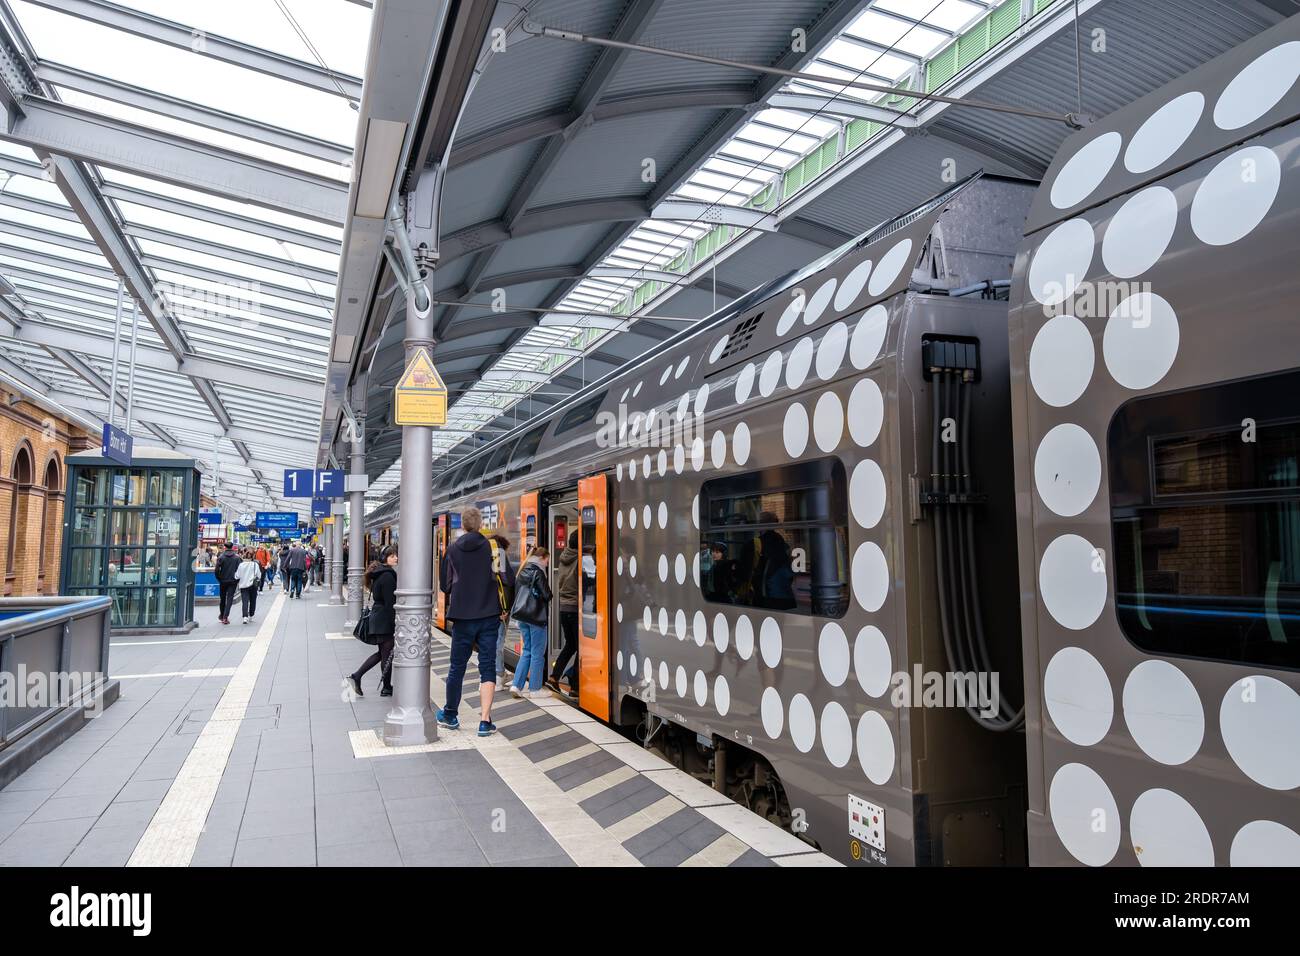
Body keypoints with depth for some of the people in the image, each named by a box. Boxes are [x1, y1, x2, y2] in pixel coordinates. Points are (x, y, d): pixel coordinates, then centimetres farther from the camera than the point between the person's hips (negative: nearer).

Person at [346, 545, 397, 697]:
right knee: (387, 653, 2)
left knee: (381, 652, 18)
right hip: (385, 620, -10)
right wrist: (395, 624, -18)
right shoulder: (388, 576, -17)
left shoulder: (378, 574, 14)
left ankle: (355, 677, 15)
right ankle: (386, 688, 12)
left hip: (377, 618, 10)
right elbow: (389, 602, -20)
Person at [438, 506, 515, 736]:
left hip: (462, 617, 1)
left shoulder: (452, 551, 0)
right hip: (489, 616, -1)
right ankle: (485, 721, 0)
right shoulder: (492, 547, -5)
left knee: (457, 667, 14)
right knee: (488, 667, 4)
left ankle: (450, 715, 30)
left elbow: (444, 585, 7)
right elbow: (509, 580, -6)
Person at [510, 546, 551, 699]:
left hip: (522, 616, 8)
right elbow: (546, 594, -13)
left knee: (526, 651, 14)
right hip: (536, 616, -8)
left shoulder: (523, 572, 11)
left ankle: (517, 685, 8)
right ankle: (535, 688, 8)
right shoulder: (538, 572, -13)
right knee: (537, 653, 2)